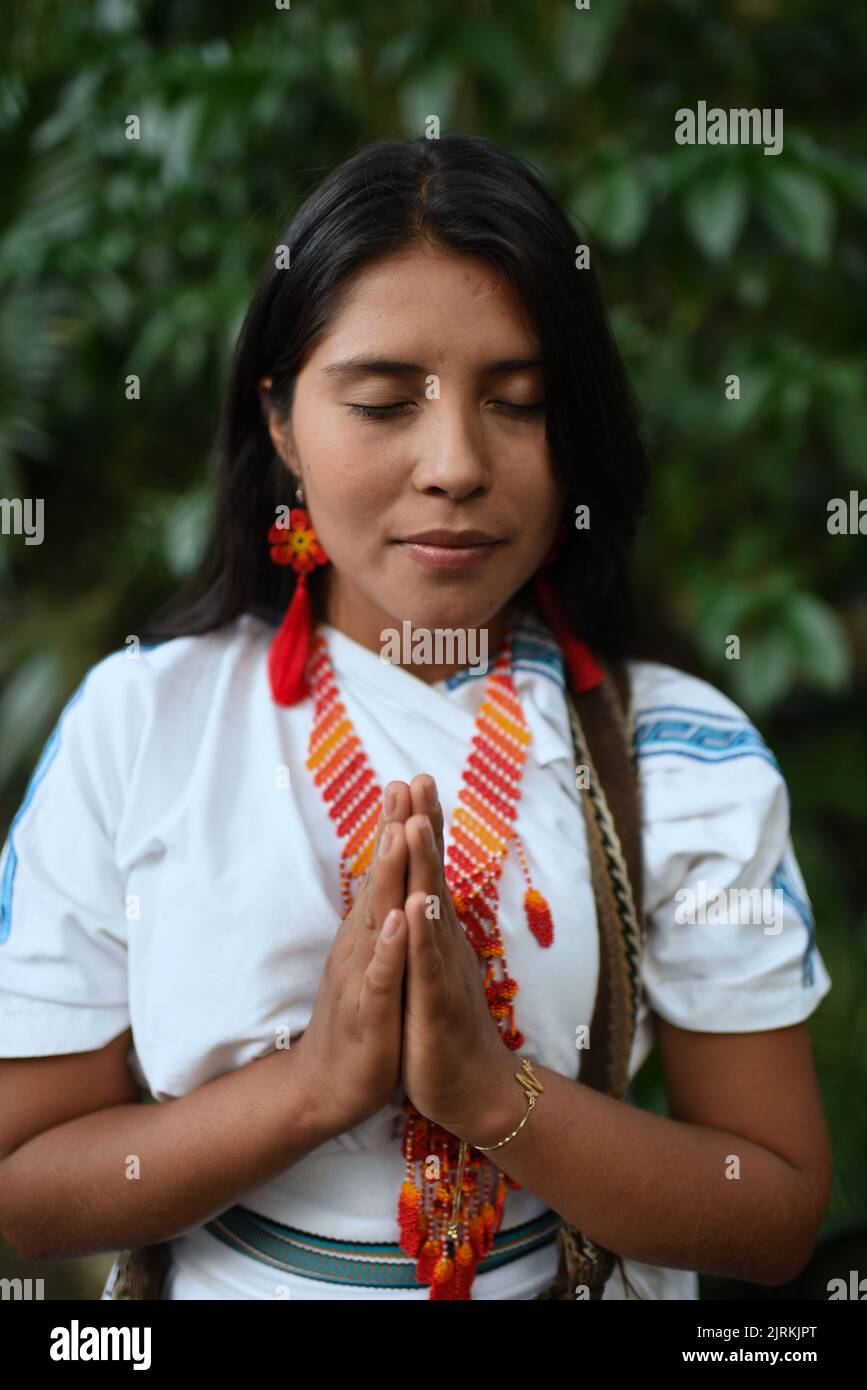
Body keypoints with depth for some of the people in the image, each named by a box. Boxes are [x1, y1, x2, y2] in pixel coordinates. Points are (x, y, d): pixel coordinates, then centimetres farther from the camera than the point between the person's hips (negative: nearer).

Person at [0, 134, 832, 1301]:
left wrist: (492, 1089, -26)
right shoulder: (136, 721, -14)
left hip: (580, 1278, 1)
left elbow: (780, 1221, -13)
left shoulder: (691, 757, -13)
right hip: (226, 1281, 0)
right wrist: (316, 1080, -26)